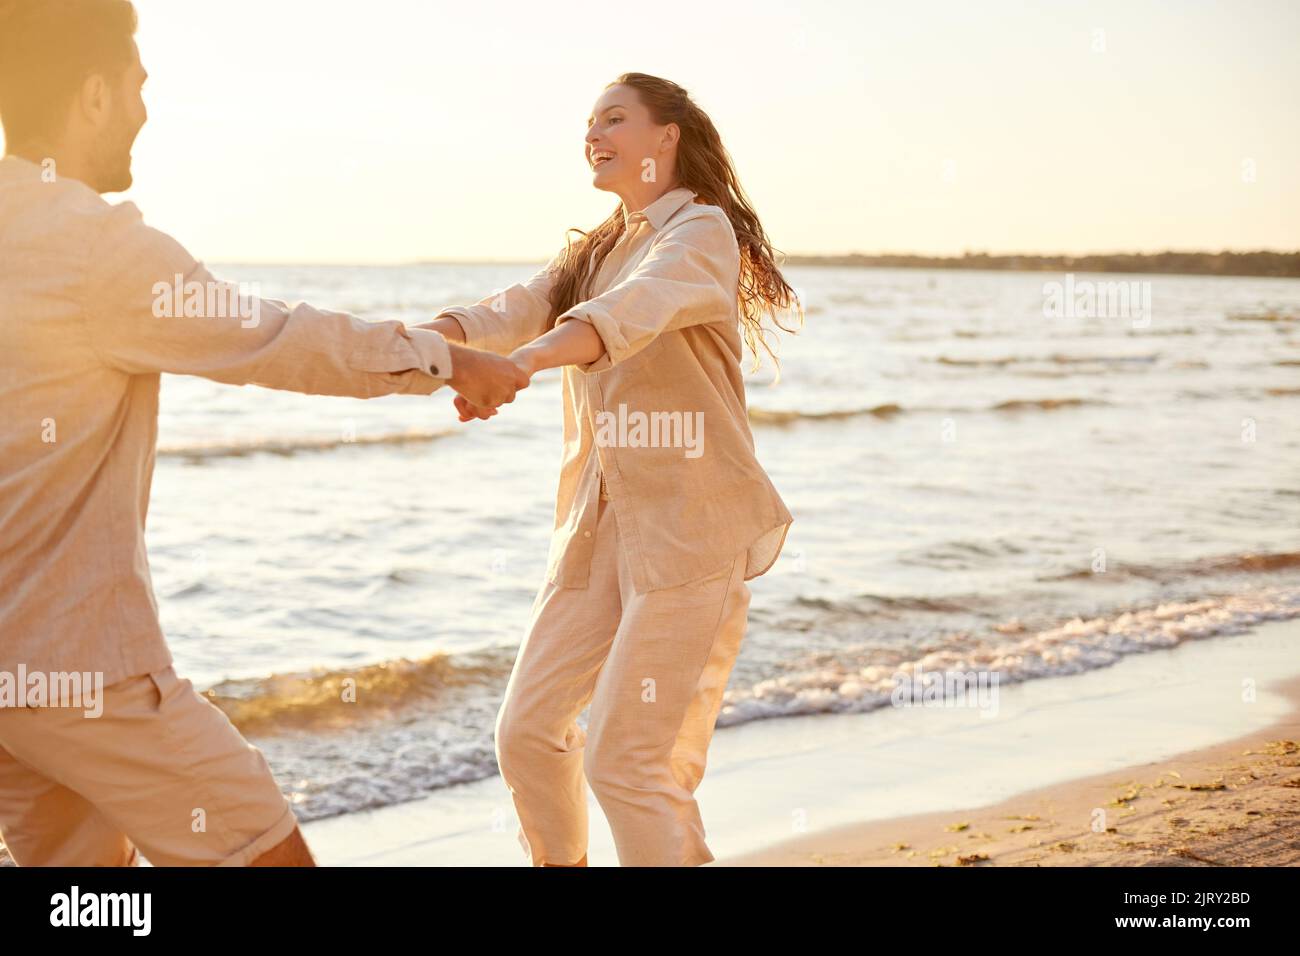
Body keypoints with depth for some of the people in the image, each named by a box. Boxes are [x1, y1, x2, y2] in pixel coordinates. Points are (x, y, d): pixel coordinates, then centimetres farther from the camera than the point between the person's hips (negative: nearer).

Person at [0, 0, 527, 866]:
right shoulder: (91, 240, -17)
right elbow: (284, 343, -10)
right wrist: (448, 359, 3)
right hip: (72, 659, -9)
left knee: (87, 855, 19)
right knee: (265, 852, 0)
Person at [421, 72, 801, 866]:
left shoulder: (701, 231, -7)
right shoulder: (595, 254, 19)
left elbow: (630, 312, -27)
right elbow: (514, 312, 2)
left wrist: (518, 365, -45)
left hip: (688, 526, -8)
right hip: (600, 524, 8)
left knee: (627, 759, -9)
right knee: (528, 729, 8)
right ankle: (559, 860, 29)